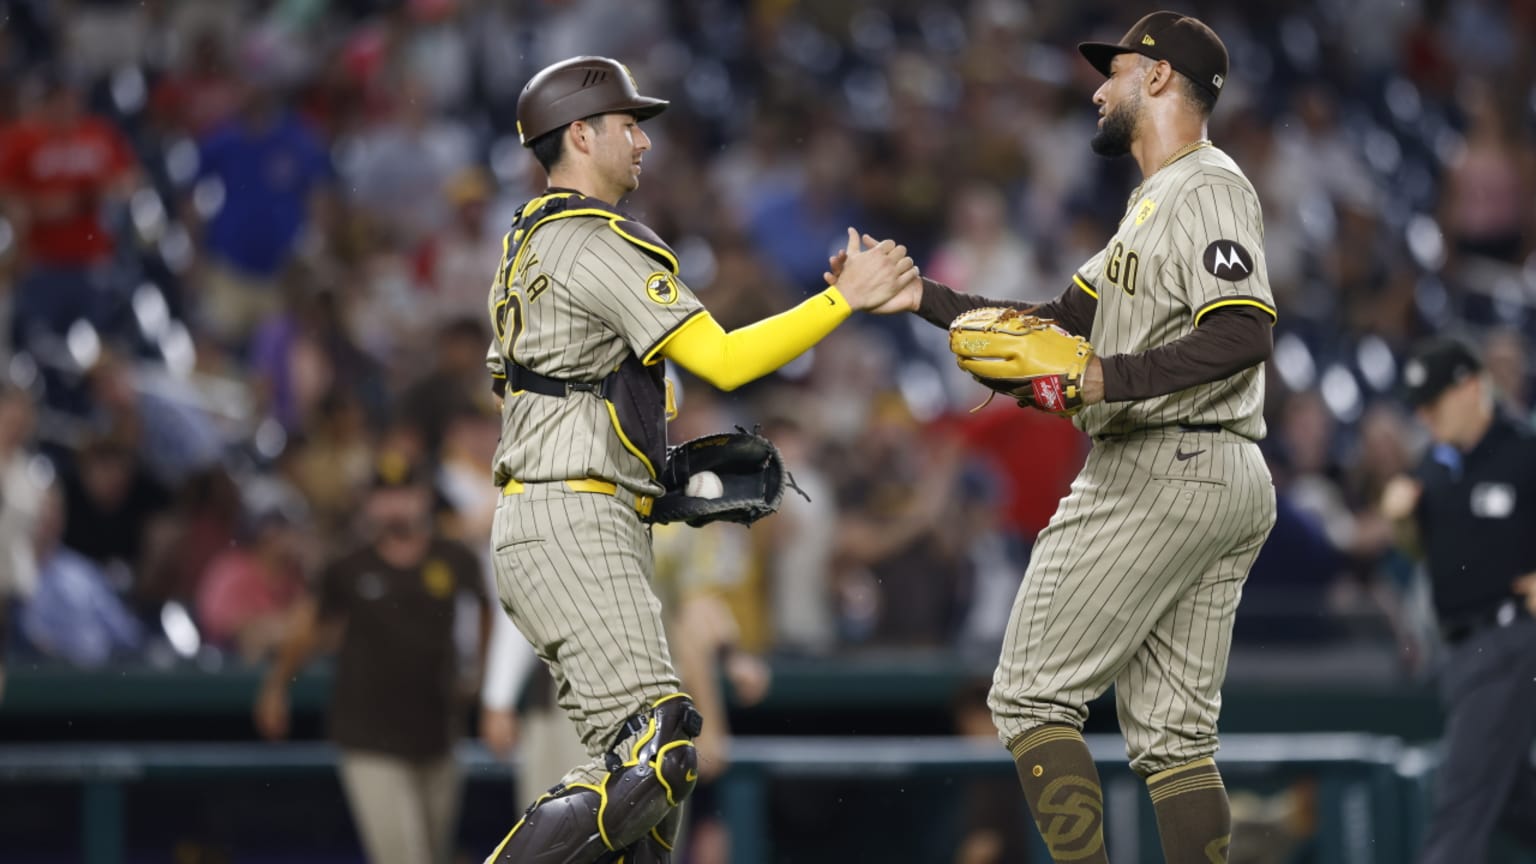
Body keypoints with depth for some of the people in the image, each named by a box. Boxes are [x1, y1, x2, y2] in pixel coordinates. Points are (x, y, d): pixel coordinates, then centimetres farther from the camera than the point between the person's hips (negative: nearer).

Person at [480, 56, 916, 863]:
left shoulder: (530, 242, 20)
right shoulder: (594, 246, -12)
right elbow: (721, 360, -18)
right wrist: (845, 298, -12)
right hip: (575, 526, -11)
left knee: (642, 764, 8)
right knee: (649, 756, -18)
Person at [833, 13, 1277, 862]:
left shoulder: (1207, 188, -10)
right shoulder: (1152, 207, 23)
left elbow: (1246, 333, -23)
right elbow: (1058, 323, 25)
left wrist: (1113, 377, -31)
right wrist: (922, 298, 21)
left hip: (1158, 474, -10)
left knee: (1033, 695, -4)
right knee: (1172, 731, 7)